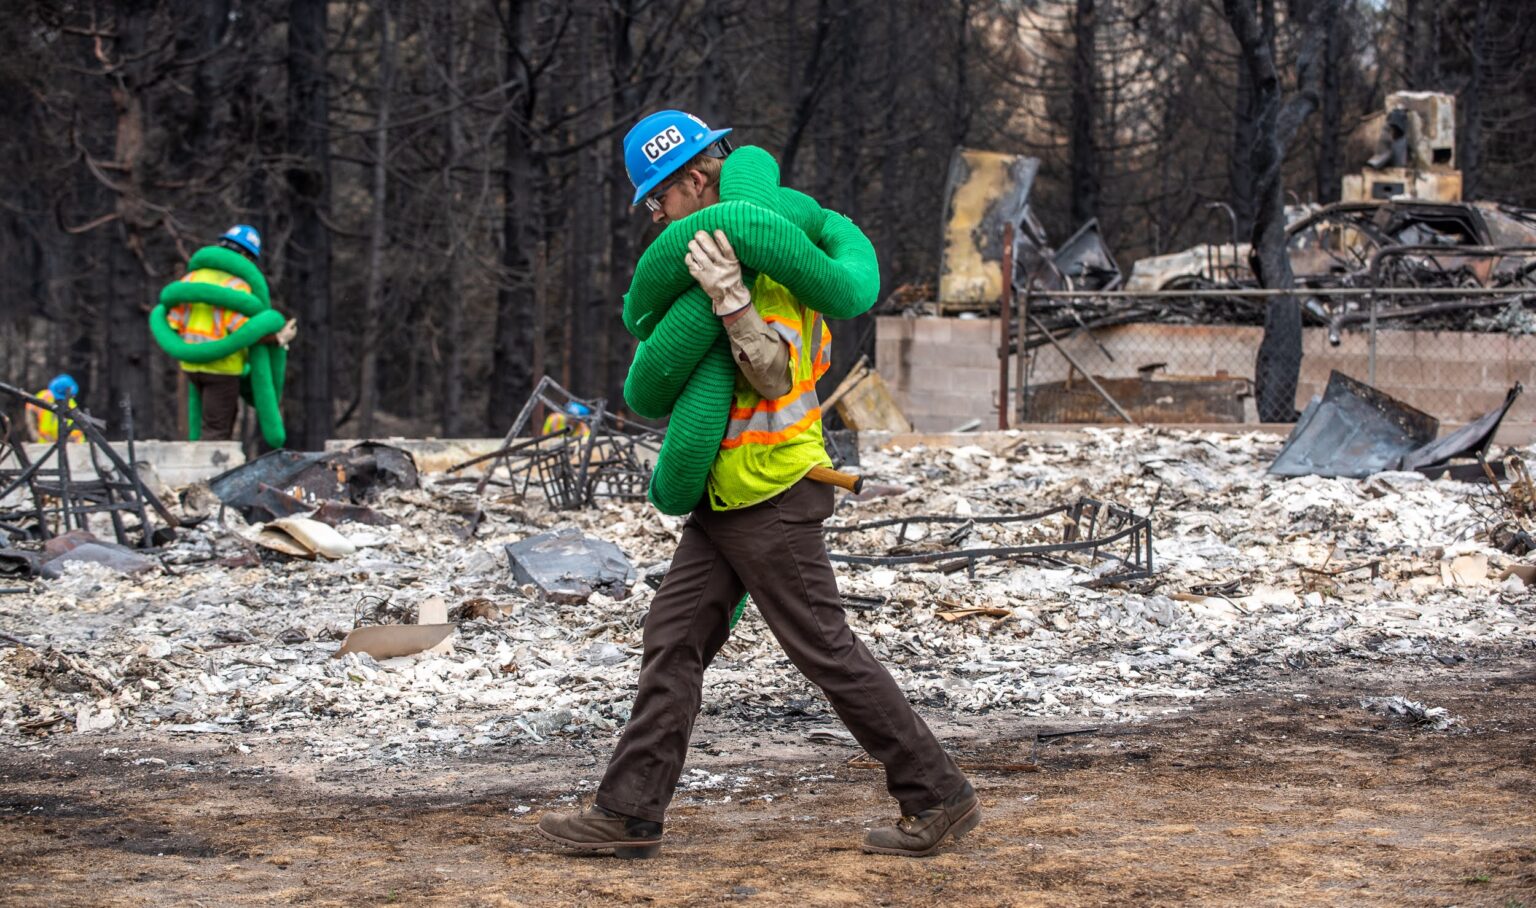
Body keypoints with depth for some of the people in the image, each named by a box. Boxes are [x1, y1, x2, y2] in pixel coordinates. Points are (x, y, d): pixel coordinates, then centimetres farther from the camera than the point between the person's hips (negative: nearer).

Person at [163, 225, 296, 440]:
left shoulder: (192, 278, 6)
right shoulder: (237, 285, -15)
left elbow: (173, 325, 6)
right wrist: (279, 338, -13)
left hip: (192, 365, 7)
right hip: (221, 366, -7)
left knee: (228, 410, 27)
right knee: (216, 431, -1)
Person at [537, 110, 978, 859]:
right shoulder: (724, 249, 14)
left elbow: (776, 375, -22)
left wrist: (729, 298, -32)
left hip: (771, 495, -10)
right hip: (727, 495, 10)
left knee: (826, 650, -5)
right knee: (673, 642, 7)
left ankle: (938, 797, 4)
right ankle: (629, 813, 9)